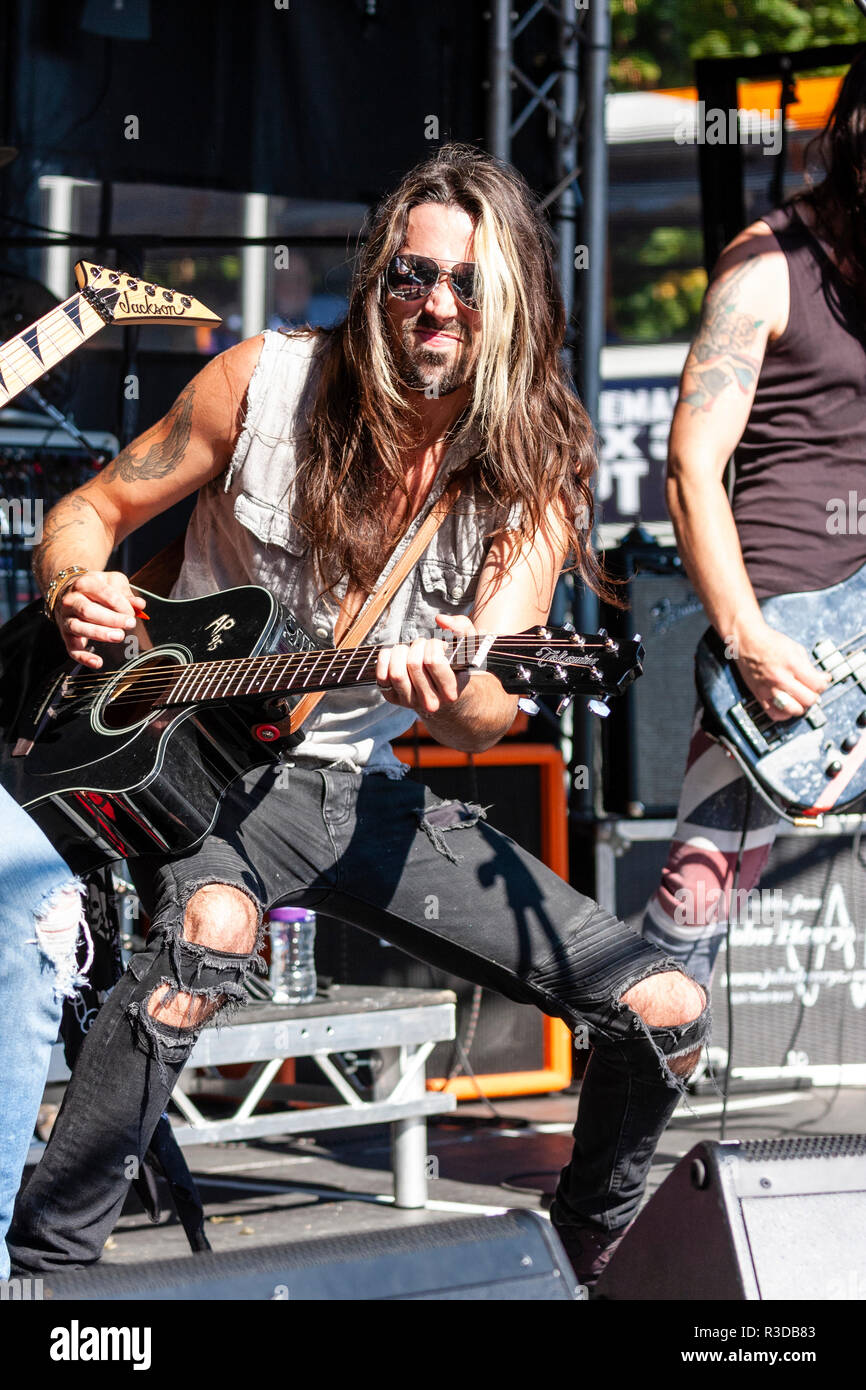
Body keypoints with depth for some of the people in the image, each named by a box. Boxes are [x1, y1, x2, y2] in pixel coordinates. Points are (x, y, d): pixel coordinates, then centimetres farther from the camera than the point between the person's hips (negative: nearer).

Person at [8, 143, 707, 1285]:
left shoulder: (535, 474, -3)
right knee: (212, 930, -41)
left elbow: (485, 720, -12)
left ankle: (584, 1257, 23)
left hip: (368, 792, 4)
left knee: (665, 1012, -5)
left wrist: (450, 693, -37)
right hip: (203, 765, -3)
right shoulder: (269, 383, -7)